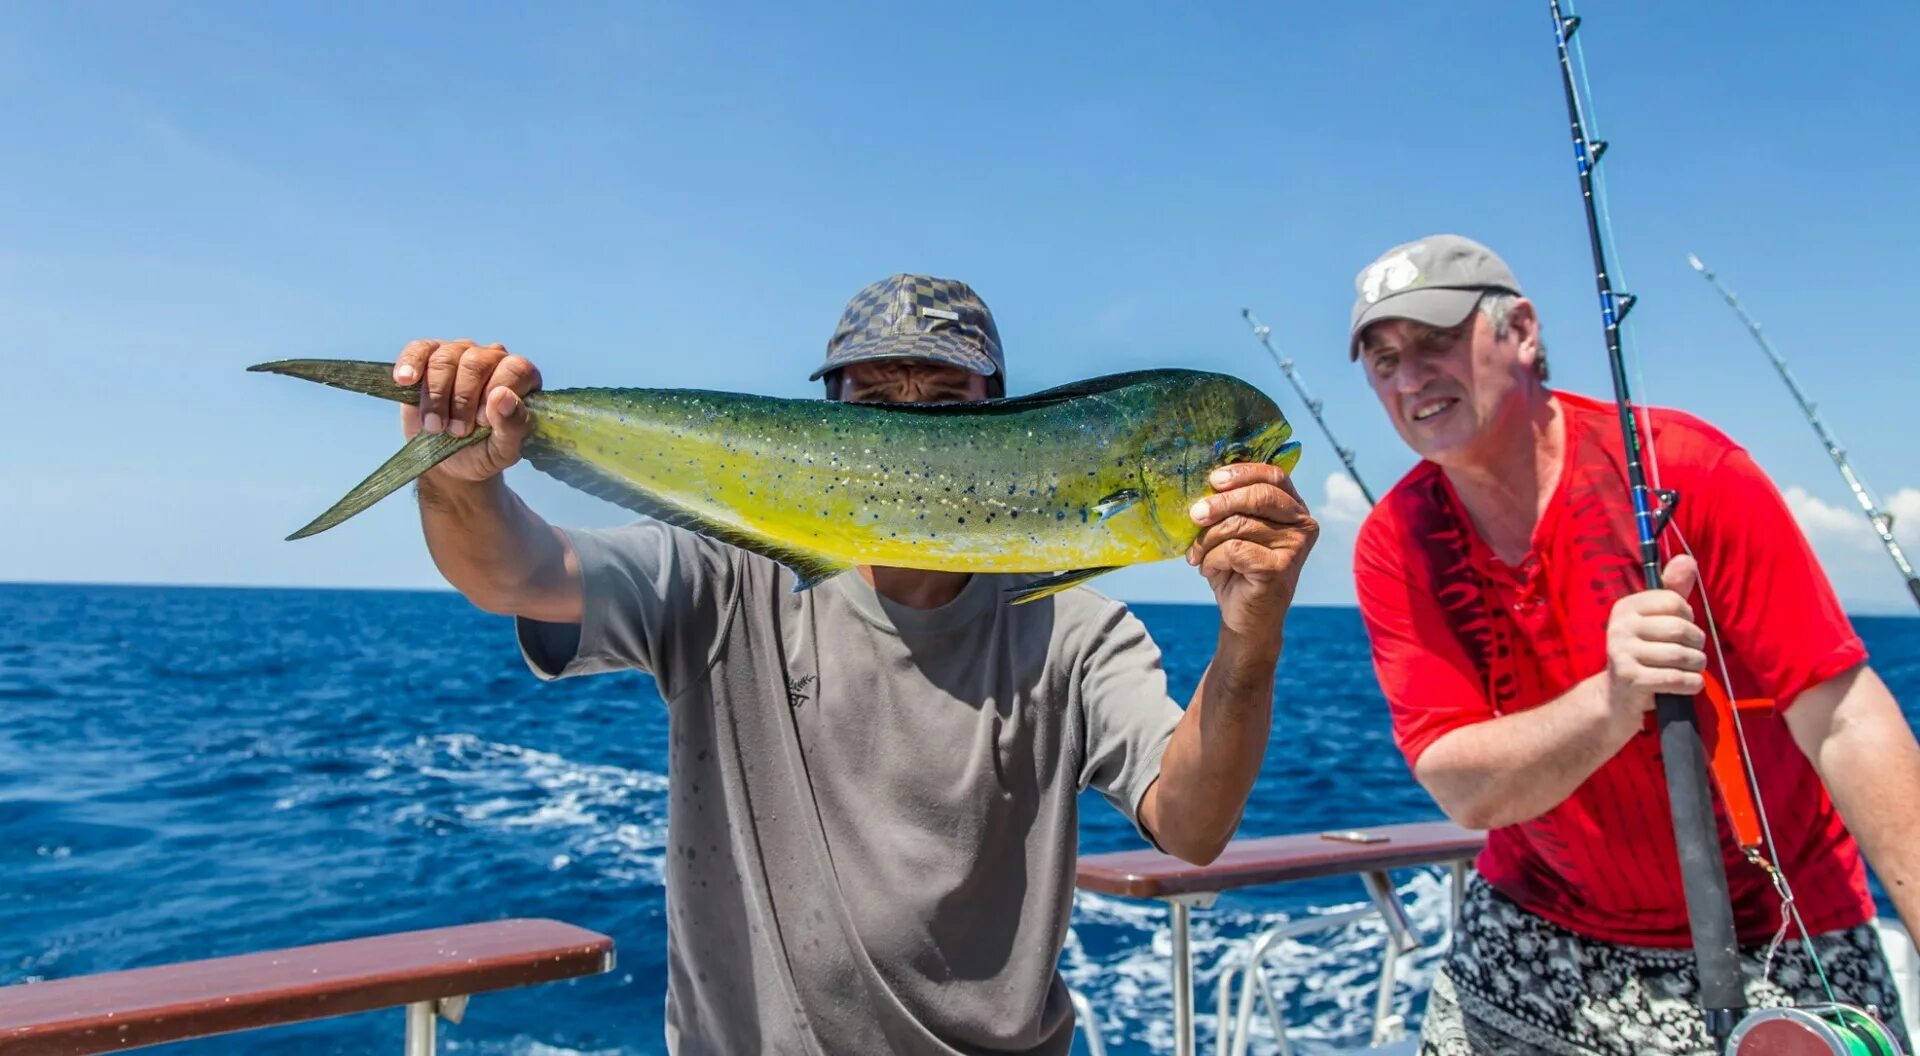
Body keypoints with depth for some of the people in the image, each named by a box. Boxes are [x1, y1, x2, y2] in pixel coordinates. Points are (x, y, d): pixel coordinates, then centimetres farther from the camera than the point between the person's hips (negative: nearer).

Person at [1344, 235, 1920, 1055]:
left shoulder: (1684, 469, -19)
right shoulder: (1395, 546, -12)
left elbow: (1845, 722, -20)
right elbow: (1465, 789, -20)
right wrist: (1611, 704, -37)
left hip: (1771, 942, -2)